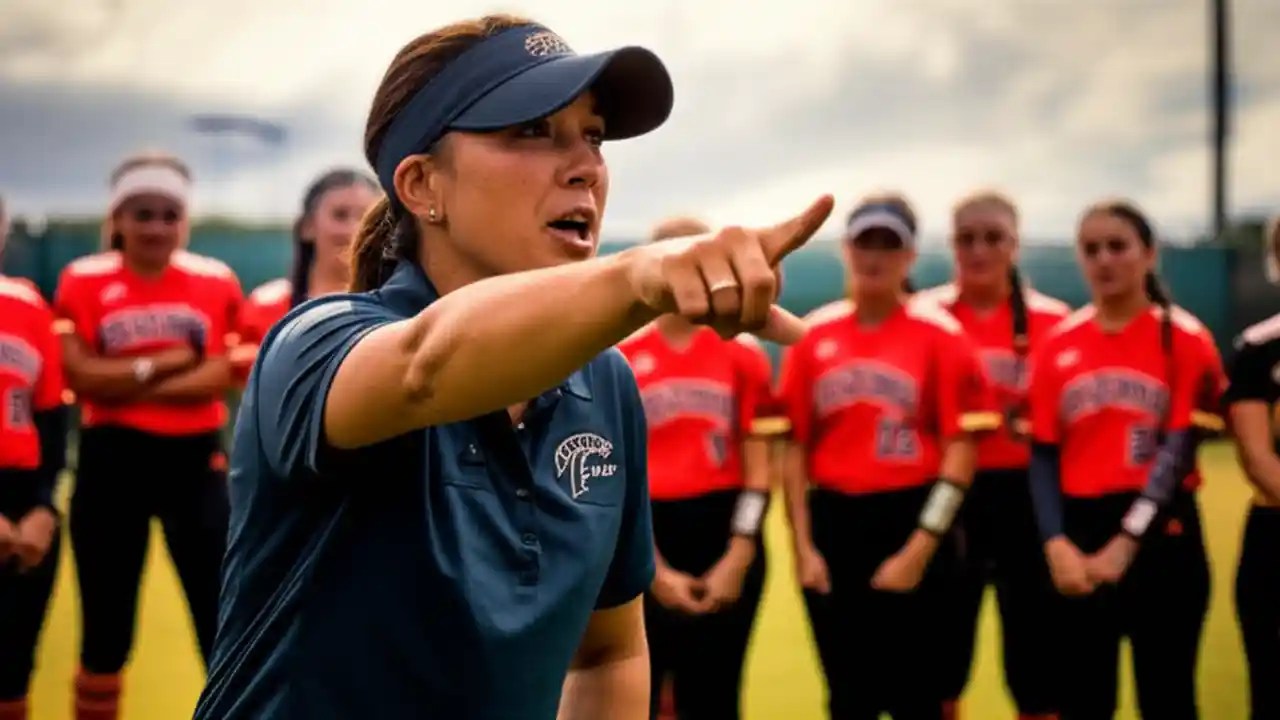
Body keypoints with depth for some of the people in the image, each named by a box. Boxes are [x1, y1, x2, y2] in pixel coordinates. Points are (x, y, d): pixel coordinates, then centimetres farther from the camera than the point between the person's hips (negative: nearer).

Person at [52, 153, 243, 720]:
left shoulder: (215, 282, 3)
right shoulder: (82, 281, 0)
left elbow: (219, 376, -9)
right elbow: (80, 375, -10)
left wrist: (126, 382, -15)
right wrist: (163, 362, -13)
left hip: (194, 460, 0)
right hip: (111, 462, 0)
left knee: (224, 625, -1)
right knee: (104, 634, 9)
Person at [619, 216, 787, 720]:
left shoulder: (743, 353, 5)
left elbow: (759, 467, 3)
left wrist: (738, 558, -6)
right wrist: (655, 568, -6)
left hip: (723, 533, 1)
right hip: (648, 539, -1)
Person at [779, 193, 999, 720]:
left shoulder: (940, 334, -4)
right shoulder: (814, 336, 6)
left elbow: (960, 450, -7)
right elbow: (796, 447, 7)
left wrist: (919, 549, -12)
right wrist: (803, 547, 0)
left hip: (910, 523, -3)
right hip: (833, 525, 3)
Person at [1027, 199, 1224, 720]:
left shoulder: (1186, 340, -2)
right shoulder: (1058, 345, 6)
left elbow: (1178, 451, -9)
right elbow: (1043, 453, 2)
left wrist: (1125, 544, -16)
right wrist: (1056, 543, -12)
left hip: (1161, 535, -3)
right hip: (1079, 533, 3)